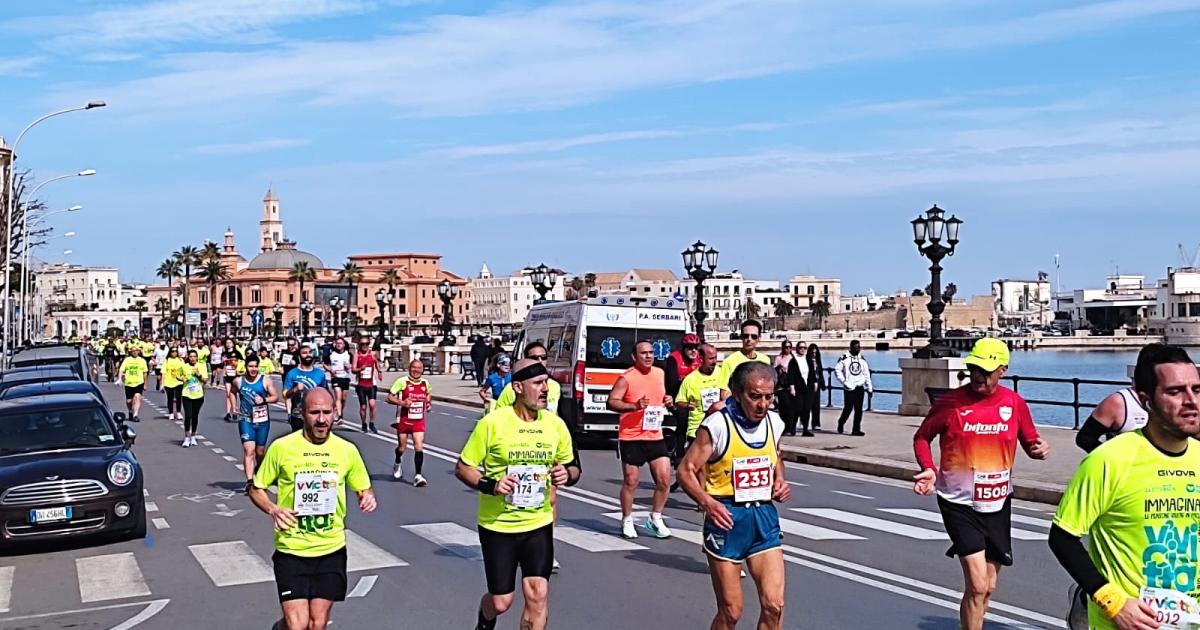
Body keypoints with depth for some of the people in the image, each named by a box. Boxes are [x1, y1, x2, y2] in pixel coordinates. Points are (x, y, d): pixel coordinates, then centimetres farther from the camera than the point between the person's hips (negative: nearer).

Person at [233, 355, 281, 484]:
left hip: (262, 420, 1)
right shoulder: (238, 381, 1)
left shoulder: (265, 380, -2)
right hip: (246, 420, -1)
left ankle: (258, 470, 44)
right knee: (248, 450, -14)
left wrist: (264, 399, -18)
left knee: (260, 451, 14)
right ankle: (249, 481, -20)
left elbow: (276, 397, -1)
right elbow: (232, 392, 22)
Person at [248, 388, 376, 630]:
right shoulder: (282, 447, -7)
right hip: (291, 550, -2)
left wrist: (368, 497, -11)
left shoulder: (347, 450, 0)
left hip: (331, 550, 3)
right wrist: (273, 509, -17)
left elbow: (363, 488, 12)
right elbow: (256, 489, 3)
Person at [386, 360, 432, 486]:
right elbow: (389, 397, -10)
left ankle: (418, 475, -6)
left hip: (419, 420, 2)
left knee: (419, 447, -11)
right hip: (404, 420, -2)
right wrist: (402, 402, -25)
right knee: (402, 447, 11)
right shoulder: (402, 382, -10)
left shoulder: (425, 383, 4)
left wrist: (429, 403, 6)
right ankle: (398, 463, 45)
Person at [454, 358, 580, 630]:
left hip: (538, 525, 3)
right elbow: (462, 467, -5)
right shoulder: (492, 422, -13)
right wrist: (490, 485, -23)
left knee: (538, 596, -8)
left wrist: (567, 474, -12)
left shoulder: (556, 424, -1)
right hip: (497, 526, -2)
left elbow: (573, 467, 12)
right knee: (501, 602, 7)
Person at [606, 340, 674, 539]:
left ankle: (655, 519, 17)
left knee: (664, 479, -1)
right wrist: (635, 406, -28)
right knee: (630, 481, 2)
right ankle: (627, 521, 20)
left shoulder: (660, 373, 10)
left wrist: (667, 401, 3)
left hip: (655, 436, 5)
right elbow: (611, 402, -15)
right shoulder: (626, 378, -10)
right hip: (631, 438, -5)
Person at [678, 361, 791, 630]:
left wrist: (780, 481, 4)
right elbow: (686, 470, -11)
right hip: (727, 517, -4)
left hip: (764, 516, 5)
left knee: (774, 605, -4)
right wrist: (707, 503, -27)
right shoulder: (717, 425, -14)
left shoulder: (774, 423, 3)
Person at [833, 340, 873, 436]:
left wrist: (869, 387, 14)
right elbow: (837, 370, -4)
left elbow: (866, 374, 17)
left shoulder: (862, 359, 13)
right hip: (849, 388, -5)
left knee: (859, 410, 0)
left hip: (860, 388, 5)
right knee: (848, 408, -6)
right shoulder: (844, 358, -4)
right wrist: (844, 382, -12)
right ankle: (841, 423, 21)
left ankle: (856, 429, 5)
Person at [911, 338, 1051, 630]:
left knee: (988, 587, 16)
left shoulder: (1015, 403, -3)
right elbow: (922, 437, -1)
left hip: (998, 503, 5)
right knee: (977, 585, -14)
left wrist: (1039, 448, -13)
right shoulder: (950, 402, -12)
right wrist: (929, 469, -17)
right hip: (959, 504, -4)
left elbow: (1029, 440, 11)